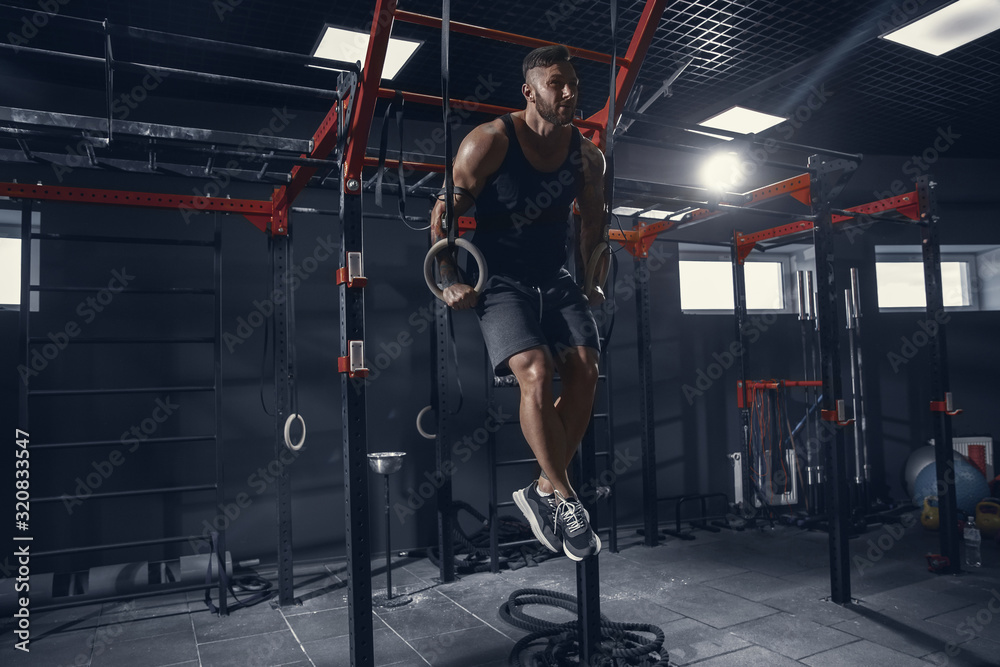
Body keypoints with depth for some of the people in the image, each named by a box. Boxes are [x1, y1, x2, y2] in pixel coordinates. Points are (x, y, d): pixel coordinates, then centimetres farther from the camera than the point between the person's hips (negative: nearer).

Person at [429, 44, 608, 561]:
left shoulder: (587, 156, 4)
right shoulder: (489, 142, -10)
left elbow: (593, 221, 19)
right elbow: (443, 212, -5)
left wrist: (593, 282, 16)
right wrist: (449, 282, -10)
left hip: (556, 279, 5)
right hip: (499, 280, -4)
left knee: (584, 369, -15)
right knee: (536, 371, -24)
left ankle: (544, 490, -1)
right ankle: (564, 498, -10)